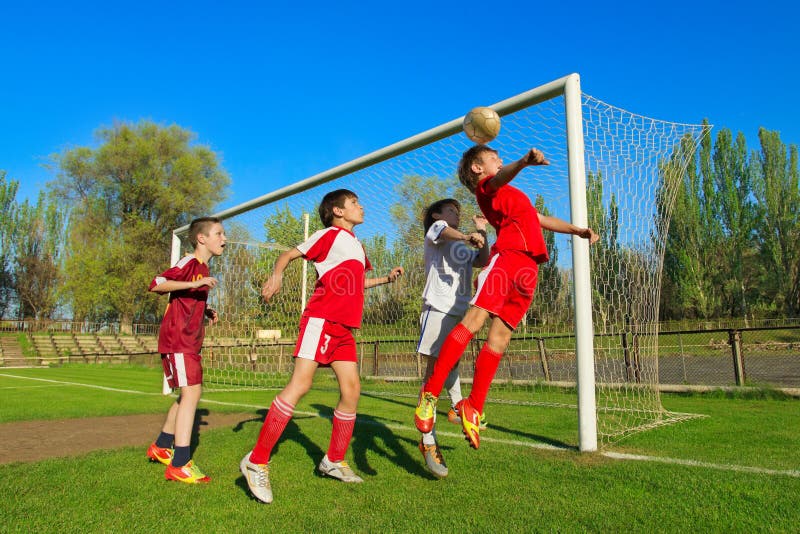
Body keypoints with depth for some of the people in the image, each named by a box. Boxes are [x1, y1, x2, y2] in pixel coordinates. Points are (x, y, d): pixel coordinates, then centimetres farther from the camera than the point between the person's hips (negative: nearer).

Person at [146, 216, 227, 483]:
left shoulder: (203, 269, 17)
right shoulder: (189, 263, -11)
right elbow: (157, 284, -24)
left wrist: (207, 311, 11)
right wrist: (195, 283, -33)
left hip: (189, 340, 10)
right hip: (177, 339, -10)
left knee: (188, 394, 17)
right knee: (192, 391, -15)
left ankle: (161, 446, 32)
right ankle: (180, 465, -12)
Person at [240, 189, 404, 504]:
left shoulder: (357, 247, 25)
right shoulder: (330, 234, 1)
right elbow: (290, 254, 0)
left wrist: (386, 279, 27)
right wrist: (276, 275, -19)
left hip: (344, 328, 8)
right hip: (321, 319, -8)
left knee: (351, 390, 4)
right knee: (300, 384, -15)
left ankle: (334, 461, 19)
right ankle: (257, 462, -9)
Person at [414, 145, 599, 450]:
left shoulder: (513, 195, 35)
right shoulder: (485, 187, 10)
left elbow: (541, 219, 43)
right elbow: (498, 178, -15)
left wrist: (576, 230, 34)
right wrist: (524, 162, -36)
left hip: (528, 269, 7)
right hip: (506, 256, -7)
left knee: (499, 338, 0)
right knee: (475, 319, -20)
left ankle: (473, 408, 2)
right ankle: (431, 391, -18)